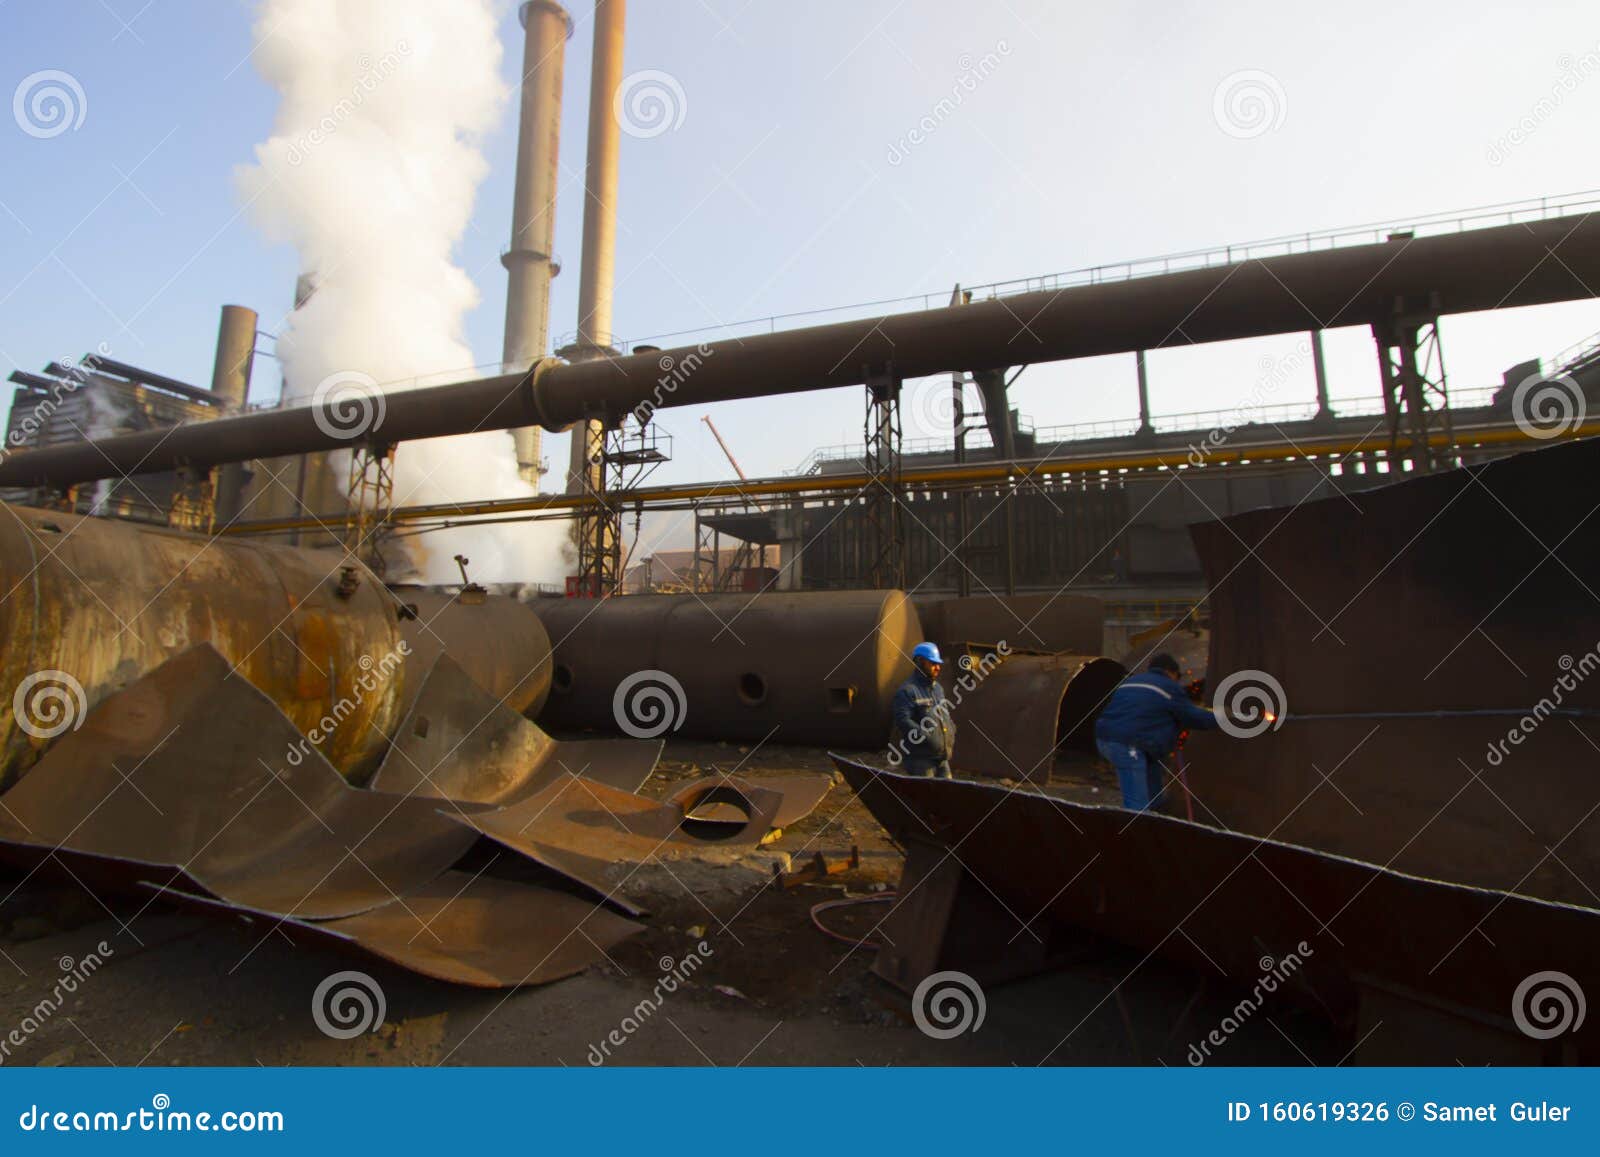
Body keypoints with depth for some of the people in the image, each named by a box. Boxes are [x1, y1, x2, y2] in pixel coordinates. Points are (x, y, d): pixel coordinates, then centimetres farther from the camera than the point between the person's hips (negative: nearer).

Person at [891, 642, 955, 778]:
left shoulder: (938, 688, 16)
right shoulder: (907, 690, -12)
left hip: (942, 758, 8)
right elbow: (903, 721, -22)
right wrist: (929, 739, -24)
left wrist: (951, 733, 10)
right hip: (920, 759, -8)